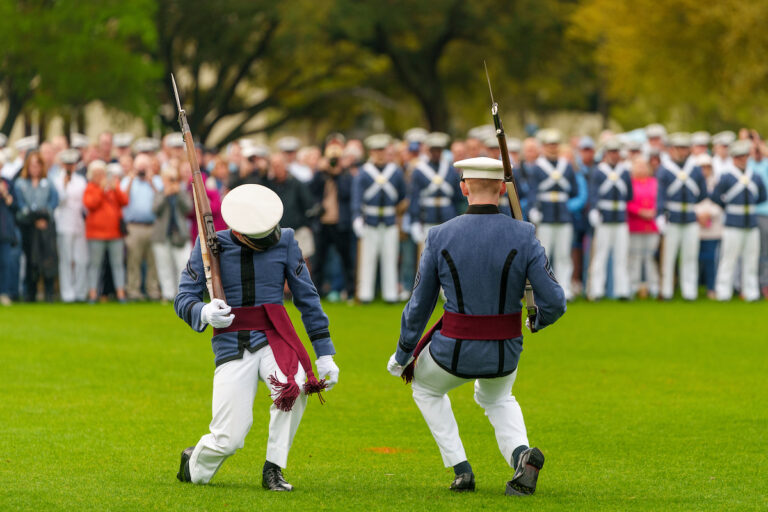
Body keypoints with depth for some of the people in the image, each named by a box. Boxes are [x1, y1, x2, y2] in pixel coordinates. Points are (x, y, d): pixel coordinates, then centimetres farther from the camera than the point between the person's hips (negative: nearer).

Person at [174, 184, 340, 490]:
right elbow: (183, 299, -1)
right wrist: (204, 313, -26)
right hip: (232, 346, -1)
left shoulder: (284, 241, 1)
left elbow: (307, 298, 6)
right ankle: (194, 464, 27)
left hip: (273, 339, 1)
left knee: (294, 384, -34)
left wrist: (324, 353, 3)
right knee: (227, 439, -10)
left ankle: (273, 471, -17)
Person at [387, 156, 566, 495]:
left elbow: (419, 306, -1)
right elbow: (555, 302, -12)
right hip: (505, 352, 1)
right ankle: (520, 453, 5)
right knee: (497, 398, 36)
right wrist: (538, 322, 13)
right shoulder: (523, 236, -10)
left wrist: (402, 355, 15)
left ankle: (460, 468, 20)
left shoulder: (439, 237, -9)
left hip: (454, 352, -1)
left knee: (426, 388, 34)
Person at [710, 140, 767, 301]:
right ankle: (723, 292, 1)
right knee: (729, 260, -4)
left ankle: (751, 292, 12)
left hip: (751, 225, 5)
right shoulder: (726, 177, -6)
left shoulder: (755, 178, 9)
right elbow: (715, 198, -1)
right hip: (733, 226, -5)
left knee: (751, 260, 6)